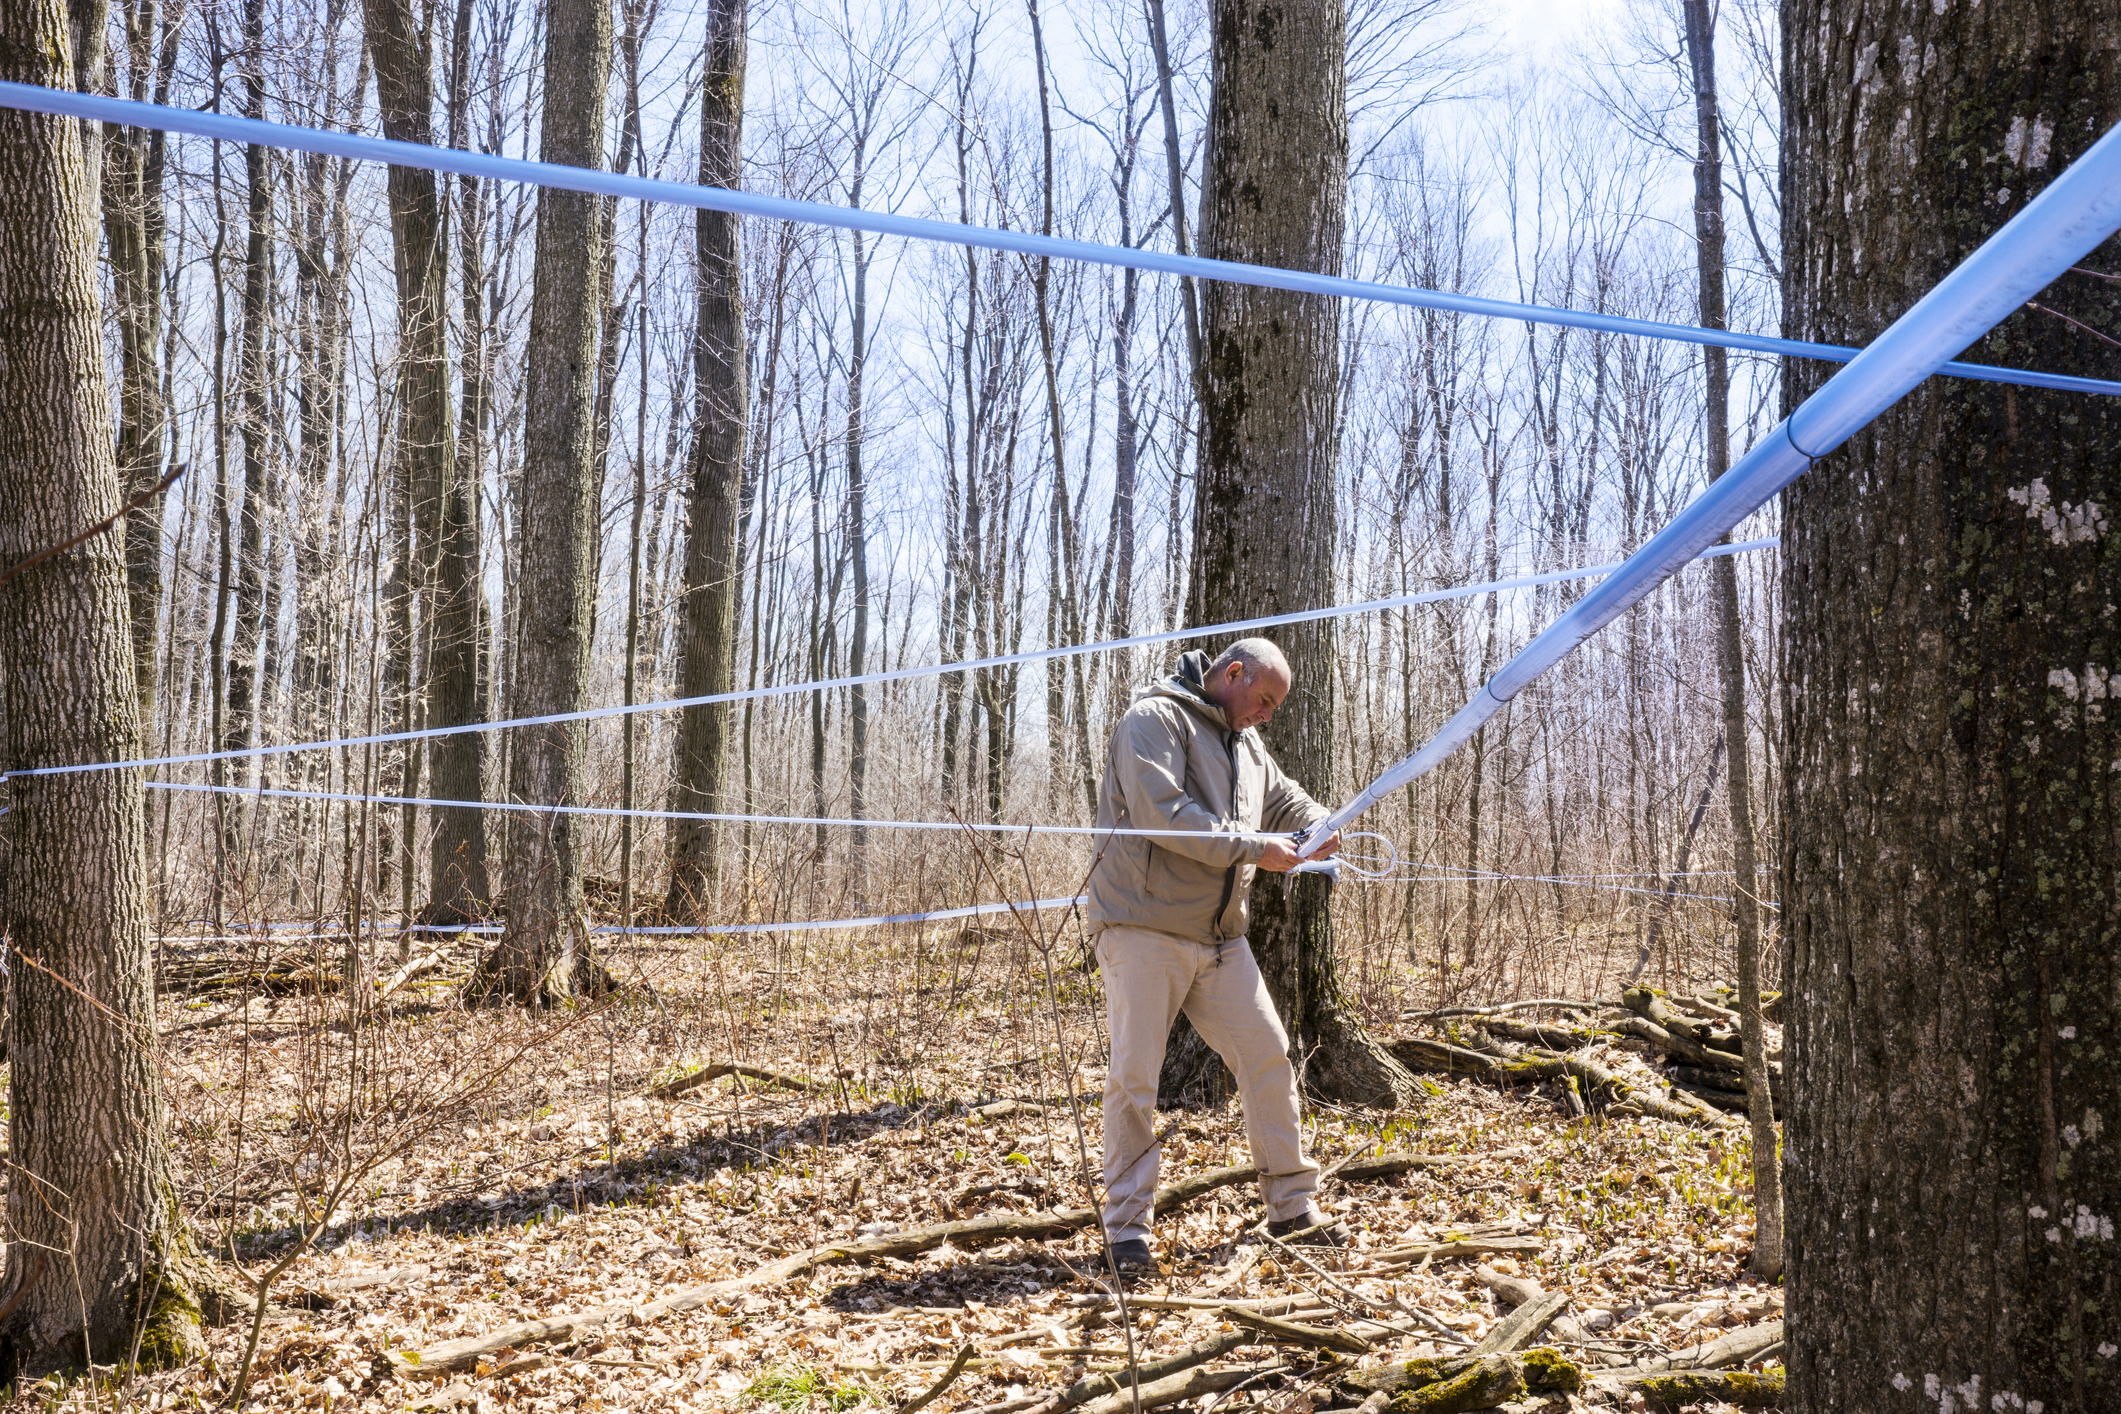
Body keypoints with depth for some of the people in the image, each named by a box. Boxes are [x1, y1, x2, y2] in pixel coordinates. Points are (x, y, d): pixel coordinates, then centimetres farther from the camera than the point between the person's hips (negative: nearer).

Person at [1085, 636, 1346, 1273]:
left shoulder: (1244, 743, 18)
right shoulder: (1155, 718, -9)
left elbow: (1285, 799, 25)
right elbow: (1161, 813, -21)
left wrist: (1321, 826, 0)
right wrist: (1256, 848, -17)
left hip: (1219, 936, 8)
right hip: (1145, 928, -8)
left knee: (1269, 1057, 6)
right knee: (1135, 1078, -4)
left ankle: (1292, 1204, 18)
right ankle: (1128, 1225, 5)